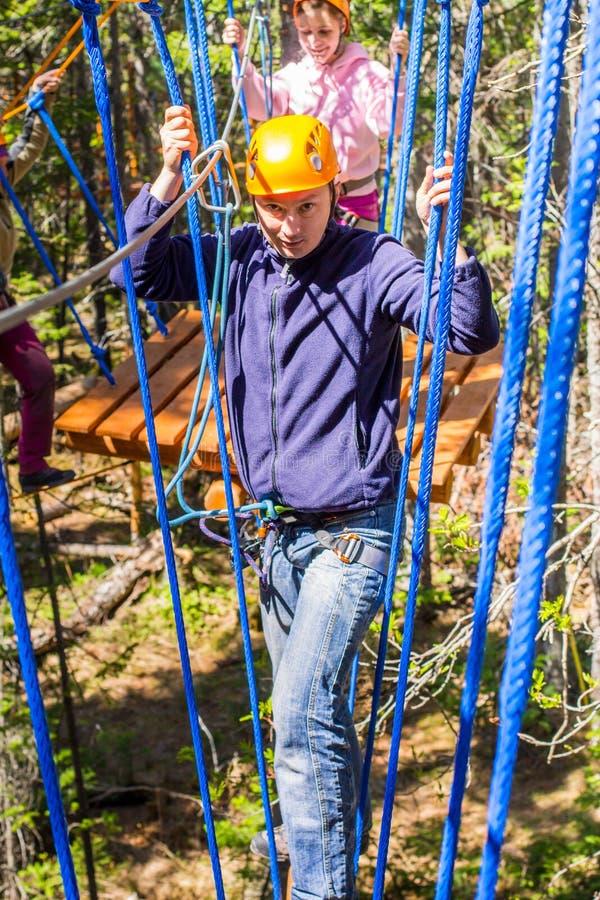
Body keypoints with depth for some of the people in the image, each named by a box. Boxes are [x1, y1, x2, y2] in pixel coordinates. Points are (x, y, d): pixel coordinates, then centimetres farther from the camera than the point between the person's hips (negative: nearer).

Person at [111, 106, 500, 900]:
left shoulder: (374, 264, -13)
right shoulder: (240, 259, 2)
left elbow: (472, 333, -21)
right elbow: (138, 272, 0)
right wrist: (169, 179, -13)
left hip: (353, 529, -6)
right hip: (277, 528, 6)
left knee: (302, 717, -15)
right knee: (310, 705, 22)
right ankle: (331, 826, 47)